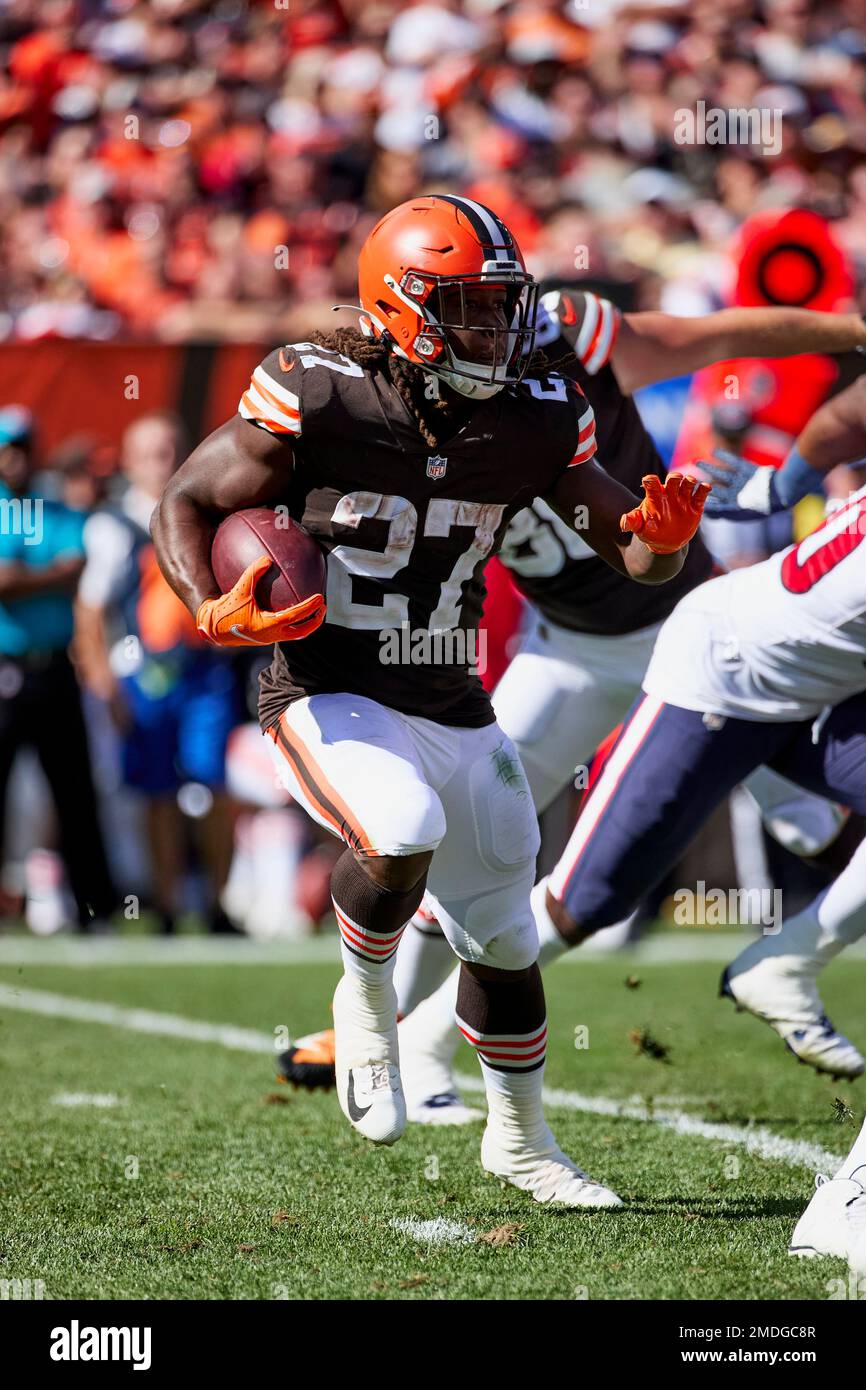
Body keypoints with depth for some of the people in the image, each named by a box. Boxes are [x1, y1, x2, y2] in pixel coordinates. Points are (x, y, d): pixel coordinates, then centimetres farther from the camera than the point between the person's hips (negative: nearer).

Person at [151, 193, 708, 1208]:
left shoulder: (531, 423, -4)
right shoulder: (317, 398, -16)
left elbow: (636, 556, 2)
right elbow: (186, 503, -7)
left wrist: (663, 537, -22)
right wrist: (214, 613, -25)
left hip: (450, 704, 5)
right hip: (327, 696, -5)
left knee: (500, 932, 13)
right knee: (402, 831, -33)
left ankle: (519, 1139, 36)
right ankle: (366, 998, -2)